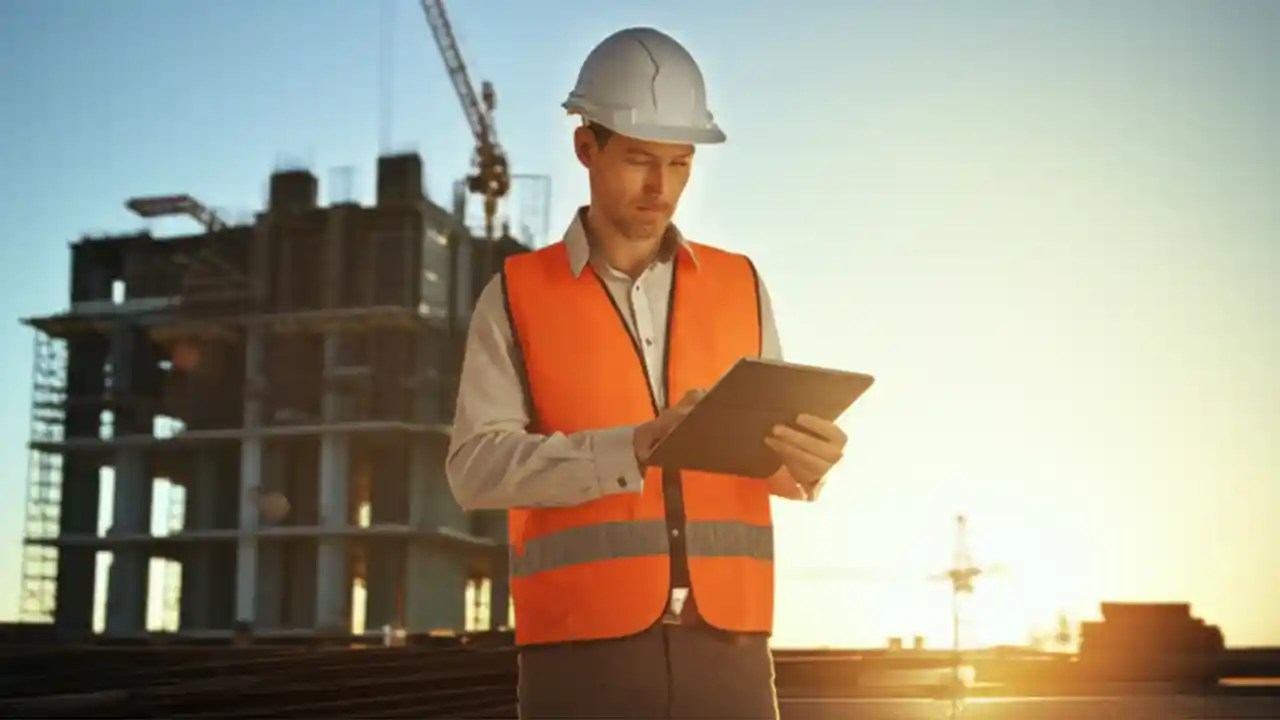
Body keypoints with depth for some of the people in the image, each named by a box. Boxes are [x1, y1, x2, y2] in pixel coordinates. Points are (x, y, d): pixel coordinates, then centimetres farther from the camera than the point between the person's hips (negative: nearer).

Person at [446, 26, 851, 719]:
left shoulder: (740, 286, 14)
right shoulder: (516, 296, 5)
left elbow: (774, 456, 12)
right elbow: (476, 466, -7)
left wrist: (806, 461, -13)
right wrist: (634, 447, -21)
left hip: (724, 646, 2)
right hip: (582, 648, -2)